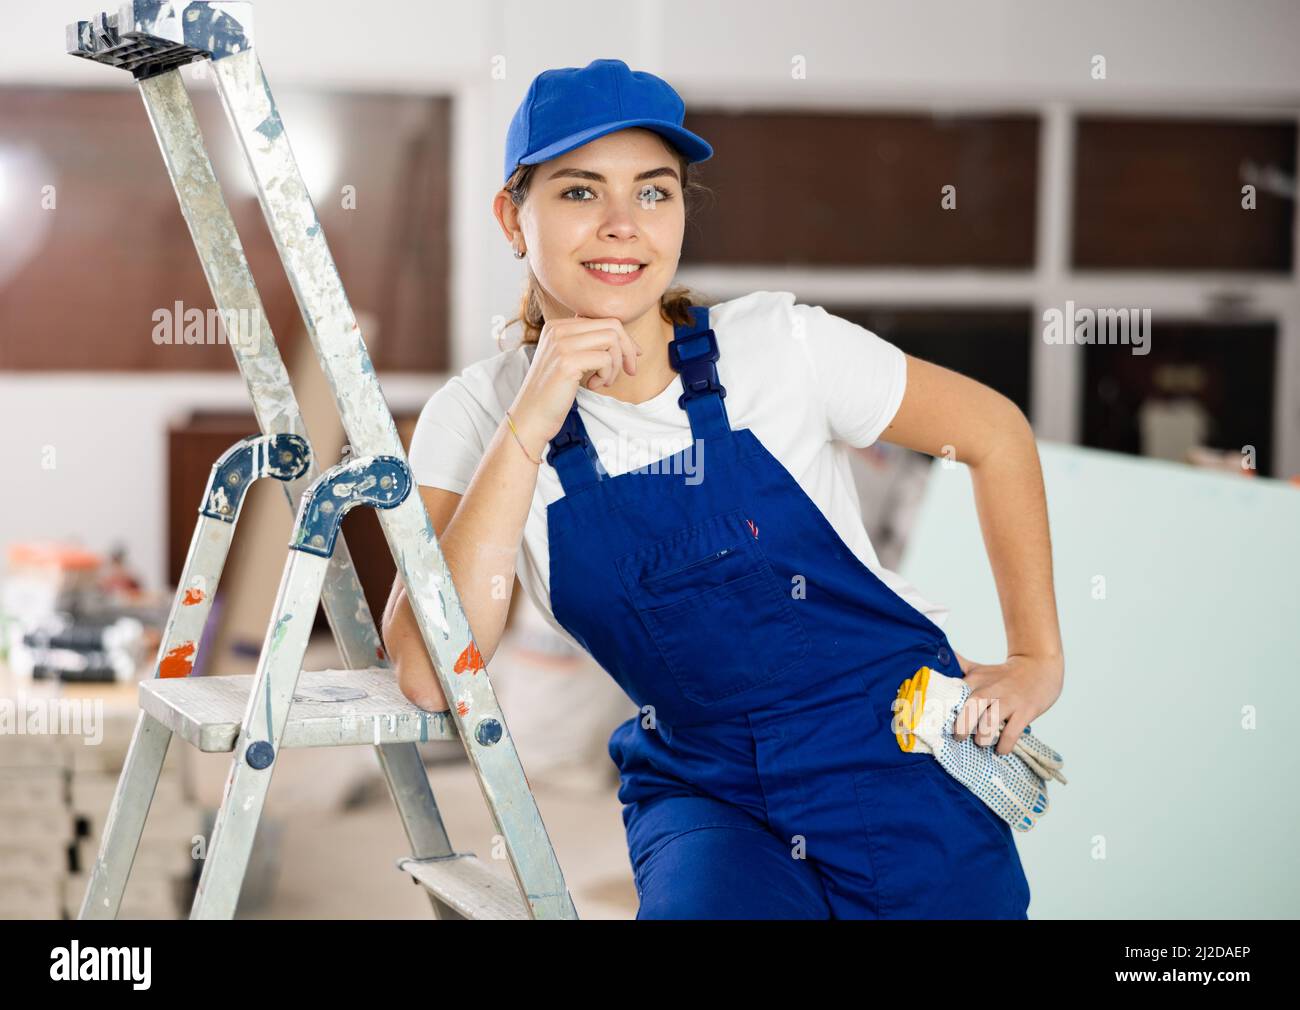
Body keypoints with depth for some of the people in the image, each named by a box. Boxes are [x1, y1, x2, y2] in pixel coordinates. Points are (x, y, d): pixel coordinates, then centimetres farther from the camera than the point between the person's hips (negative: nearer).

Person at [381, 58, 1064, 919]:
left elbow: (993, 430, 2)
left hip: (901, 761, 0)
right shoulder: (480, 415, -8)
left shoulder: (777, 347, -12)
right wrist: (530, 424, -25)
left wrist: (1037, 660, 0)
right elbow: (430, 677, -21)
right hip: (703, 794, 0)